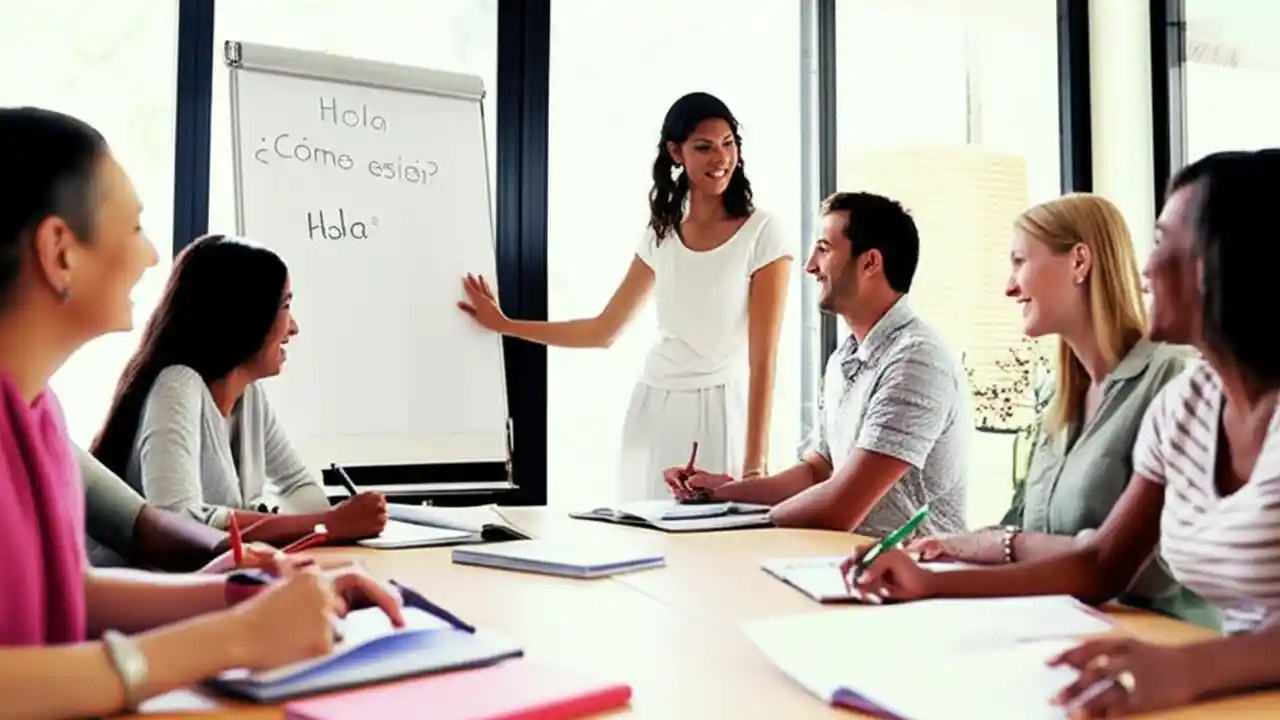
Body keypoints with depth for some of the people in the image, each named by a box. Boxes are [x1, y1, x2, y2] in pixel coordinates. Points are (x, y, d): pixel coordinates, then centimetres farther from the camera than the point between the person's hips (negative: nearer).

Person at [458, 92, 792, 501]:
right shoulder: (662, 236, 7)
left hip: (721, 409, -5)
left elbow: (764, 359, -12)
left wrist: (755, 463, -17)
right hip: (653, 408, 5)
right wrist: (503, 325, 14)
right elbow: (603, 331, 14)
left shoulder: (762, 234, -8)